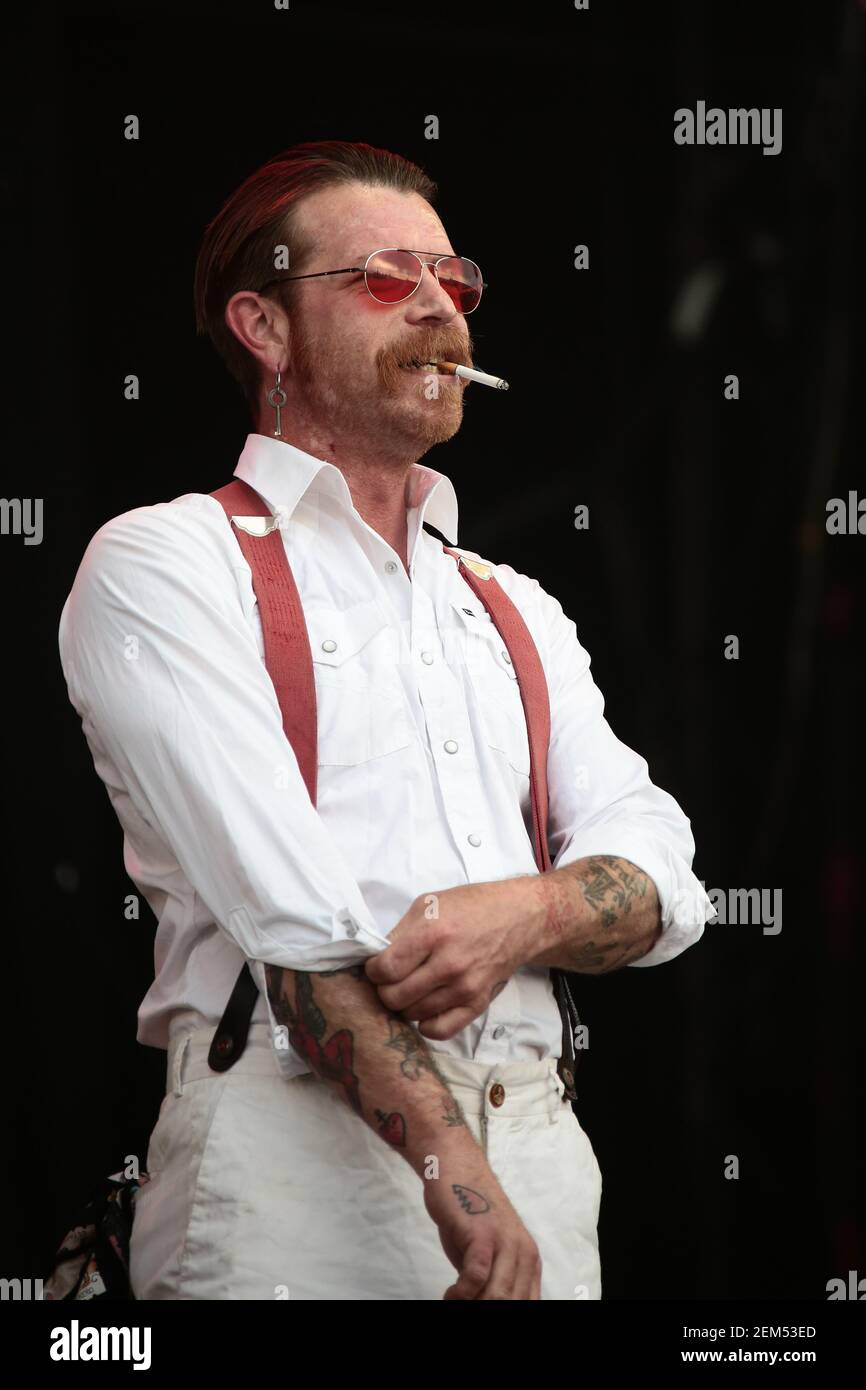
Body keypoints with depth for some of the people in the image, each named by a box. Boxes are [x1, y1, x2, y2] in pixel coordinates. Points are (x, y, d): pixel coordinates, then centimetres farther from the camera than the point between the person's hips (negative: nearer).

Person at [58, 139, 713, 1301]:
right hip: (299, 1149, -5)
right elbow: (285, 903, -12)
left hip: (540, 1150, 6)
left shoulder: (516, 610, 21)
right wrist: (453, 1171, -20)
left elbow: (662, 876, 9)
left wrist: (528, 913, -14)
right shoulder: (162, 565, 0)